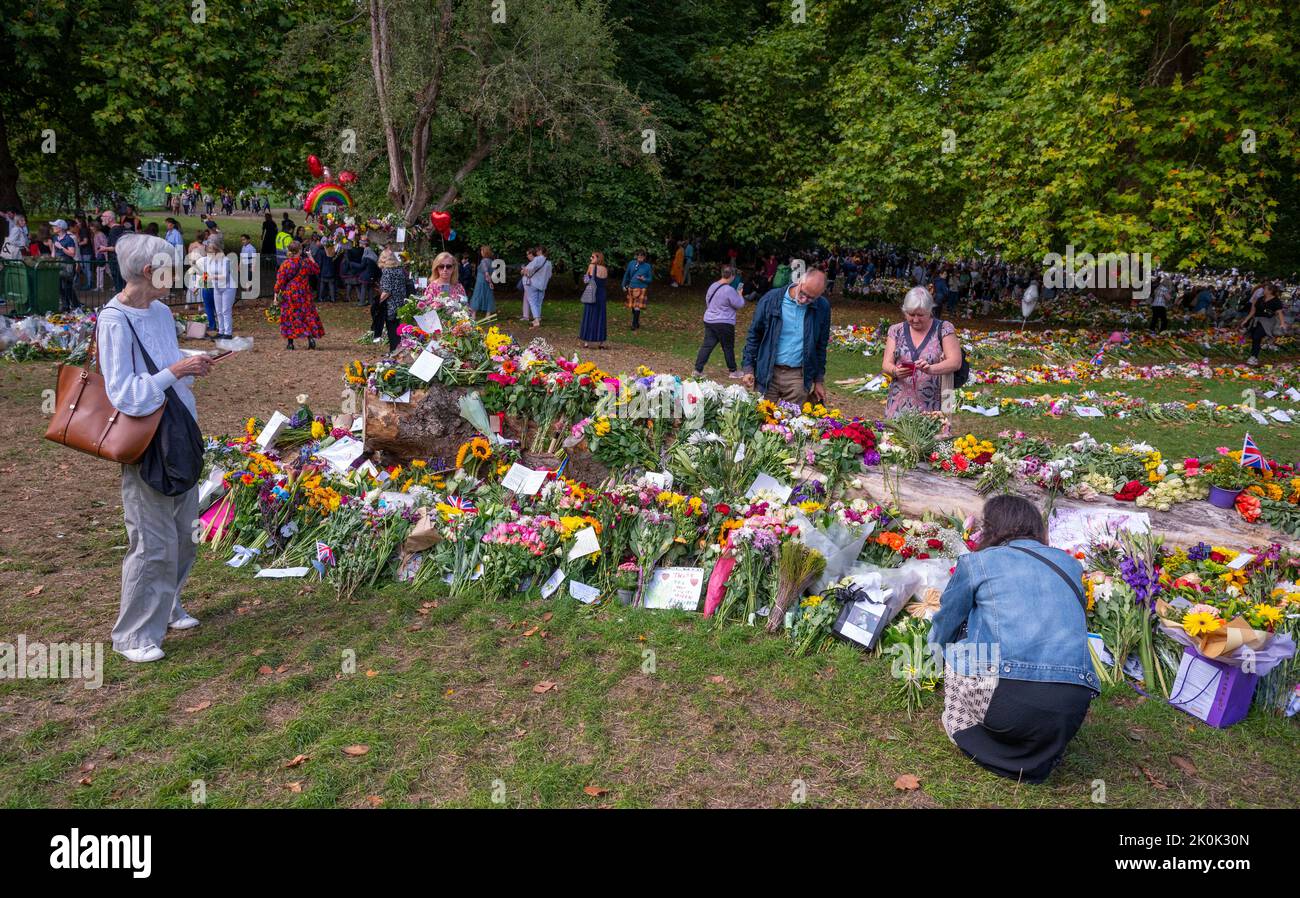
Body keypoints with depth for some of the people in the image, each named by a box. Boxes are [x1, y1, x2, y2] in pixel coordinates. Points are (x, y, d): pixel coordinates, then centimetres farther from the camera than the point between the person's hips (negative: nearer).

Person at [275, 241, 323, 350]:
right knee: (307, 314, 8)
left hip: (289, 295, -1)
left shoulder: (286, 264, -8)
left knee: (289, 316, 8)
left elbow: (280, 280, -7)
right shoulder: (306, 262, -5)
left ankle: (290, 343, 8)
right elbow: (316, 270, 15)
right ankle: (310, 338, -5)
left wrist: (276, 293, 0)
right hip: (304, 294, 1)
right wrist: (310, 257, 20)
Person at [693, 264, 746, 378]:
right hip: (724, 323, -7)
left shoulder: (712, 286, 5)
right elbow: (740, 304, -11)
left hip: (709, 321, 7)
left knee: (706, 346, 7)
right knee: (728, 347, 8)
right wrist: (740, 295, 6)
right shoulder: (729, 290, -19)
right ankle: (732, 371, 20)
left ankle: (698, 370, 3)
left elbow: (707, 301, 18)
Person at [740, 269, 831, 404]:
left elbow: (821, 346, 10)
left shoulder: (822, 308, 0)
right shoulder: (770, 299, -5)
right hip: (767, 374, -1)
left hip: (798, 377, 1)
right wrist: (749, 368, -1)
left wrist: (819, 380, 11)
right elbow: (754, 336, 3)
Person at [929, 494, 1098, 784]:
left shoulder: (976, 562, 7)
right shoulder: (1069, 564, 19)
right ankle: (1040, 754, 17)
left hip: (1008, 698, -4)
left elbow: (942, 631, 18)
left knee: (955, 651, 23)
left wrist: (938, 647, 43)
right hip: (1072, 708, 4)